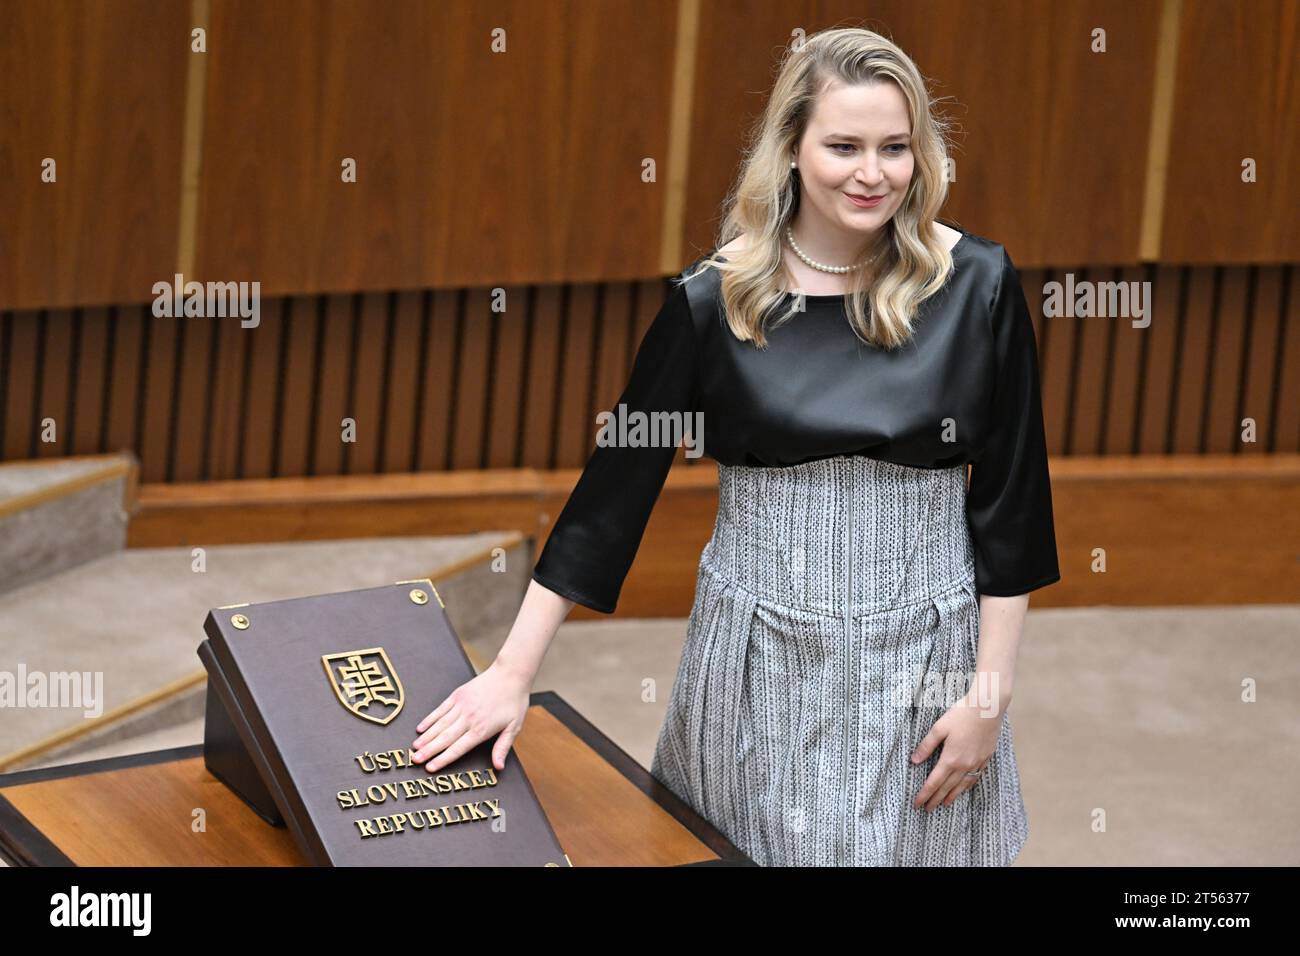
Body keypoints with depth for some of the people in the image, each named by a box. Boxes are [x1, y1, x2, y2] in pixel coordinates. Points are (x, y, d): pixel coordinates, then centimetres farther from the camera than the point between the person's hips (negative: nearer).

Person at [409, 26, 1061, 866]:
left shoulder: (977, 286, -6)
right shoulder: (716, 298, -6)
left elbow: (1010, 501, -2)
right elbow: (617, 481, -3)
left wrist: (989, 694, -5)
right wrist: (514, 673, -4)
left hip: (922, 658, 0)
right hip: (756, 663, 0)